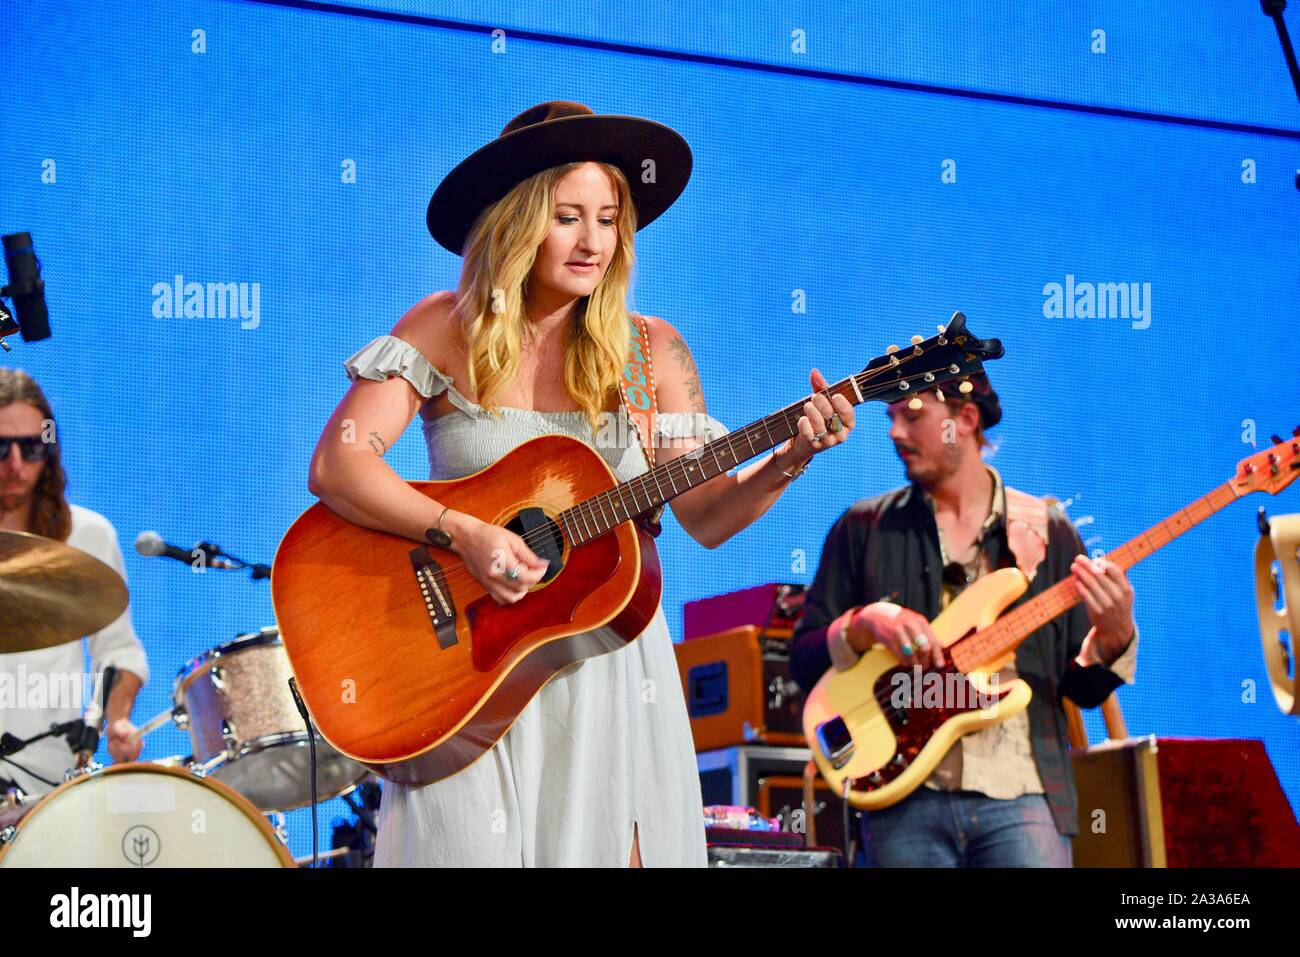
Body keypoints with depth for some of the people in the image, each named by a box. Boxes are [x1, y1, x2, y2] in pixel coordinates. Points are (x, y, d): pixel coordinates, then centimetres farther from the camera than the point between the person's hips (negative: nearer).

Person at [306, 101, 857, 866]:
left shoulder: (649, 350, 3)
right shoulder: (445, 332, -2)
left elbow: (707, 517, 1)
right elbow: (337, 467, -11)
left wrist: (790, 460, -16)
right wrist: (463, 533, -23)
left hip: (608, 657, 2)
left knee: (612, 844, -3)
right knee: (474, 841, -6)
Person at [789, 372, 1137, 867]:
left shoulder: (1048, 530, 9)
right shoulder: (863, 528, 8)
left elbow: (1082, 687, 9)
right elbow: (803, 658, 6)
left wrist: (1114, 639, -11)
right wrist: (865, 623, -12)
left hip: (1021, 795, 0)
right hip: (904, 795, 1)